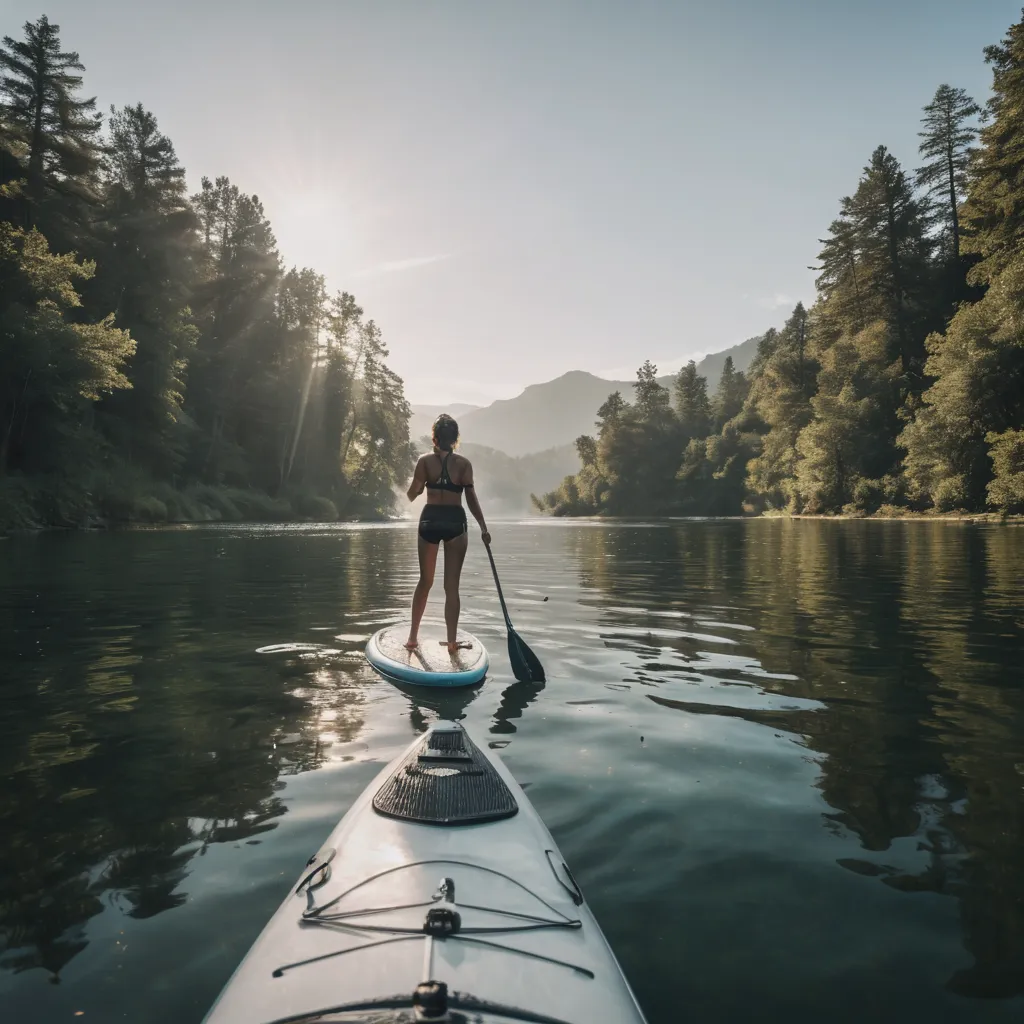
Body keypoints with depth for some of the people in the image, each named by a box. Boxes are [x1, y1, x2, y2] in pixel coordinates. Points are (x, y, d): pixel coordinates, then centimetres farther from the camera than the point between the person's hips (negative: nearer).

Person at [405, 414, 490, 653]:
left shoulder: (425, 460, -1)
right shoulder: (464, 463, -2)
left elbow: (412, 495, 2)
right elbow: (471, 497, -9)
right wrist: (483, 528, -6)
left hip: (430, 520, 1)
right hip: (455, 522, -1)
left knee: (425, 581, 16)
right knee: (452, 584, 5)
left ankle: (413, 636, 20)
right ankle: (452, 641, 5)